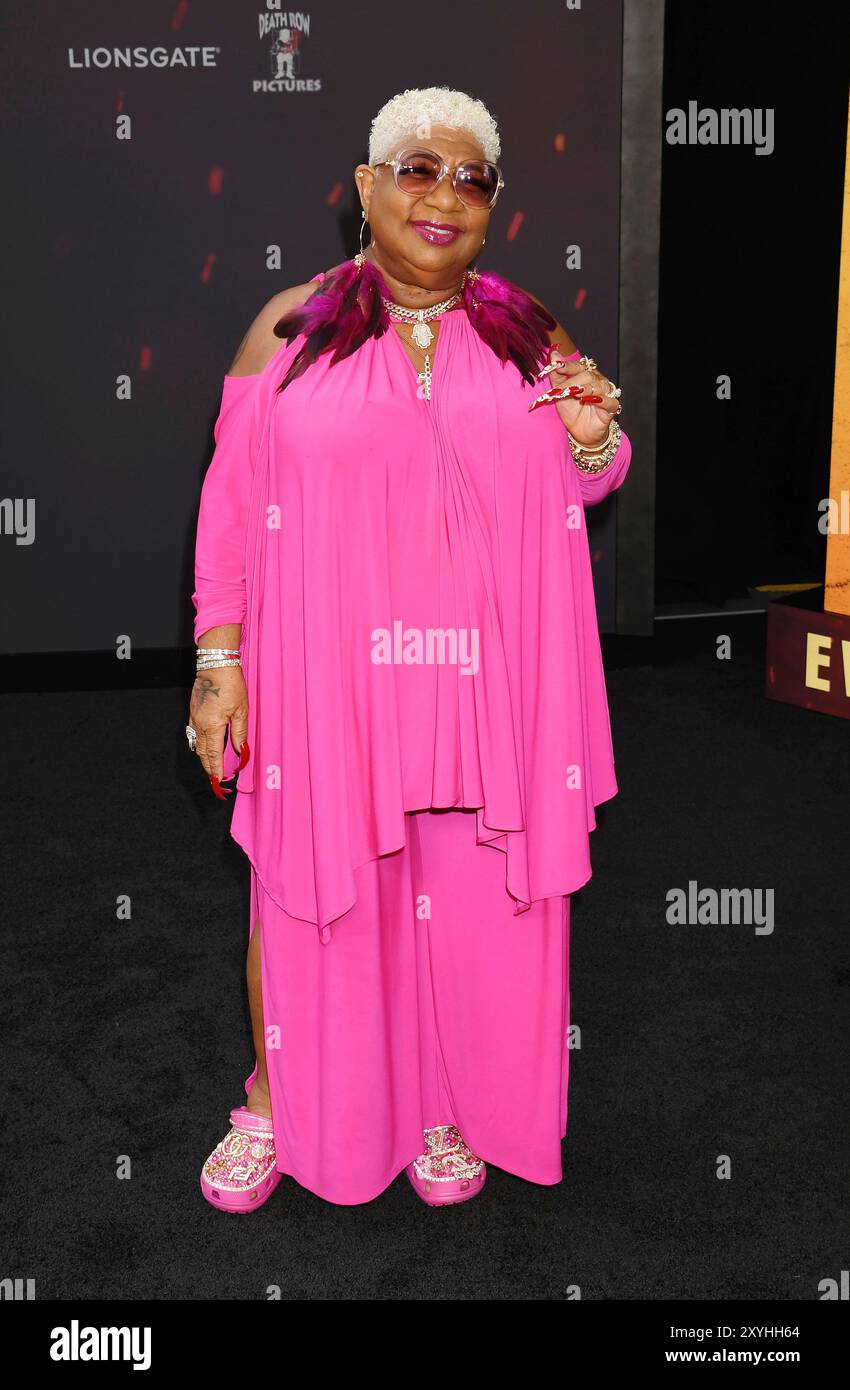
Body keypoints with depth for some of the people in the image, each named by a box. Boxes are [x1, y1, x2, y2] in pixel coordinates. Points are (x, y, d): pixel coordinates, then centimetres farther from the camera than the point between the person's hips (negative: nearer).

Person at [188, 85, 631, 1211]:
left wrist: (594, 440, -7)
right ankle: (275, 1096, 30)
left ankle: (447, 1103, 32)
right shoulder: (291, 326, 2)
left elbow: (582, 488, 16)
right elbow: (232, 506, 1)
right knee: (306, 887, 7)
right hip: (324, 683, -1)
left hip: (487, 683, 2)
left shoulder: (530, 333, 8)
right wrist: (221, 661, -6)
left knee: (471, 895, 10)